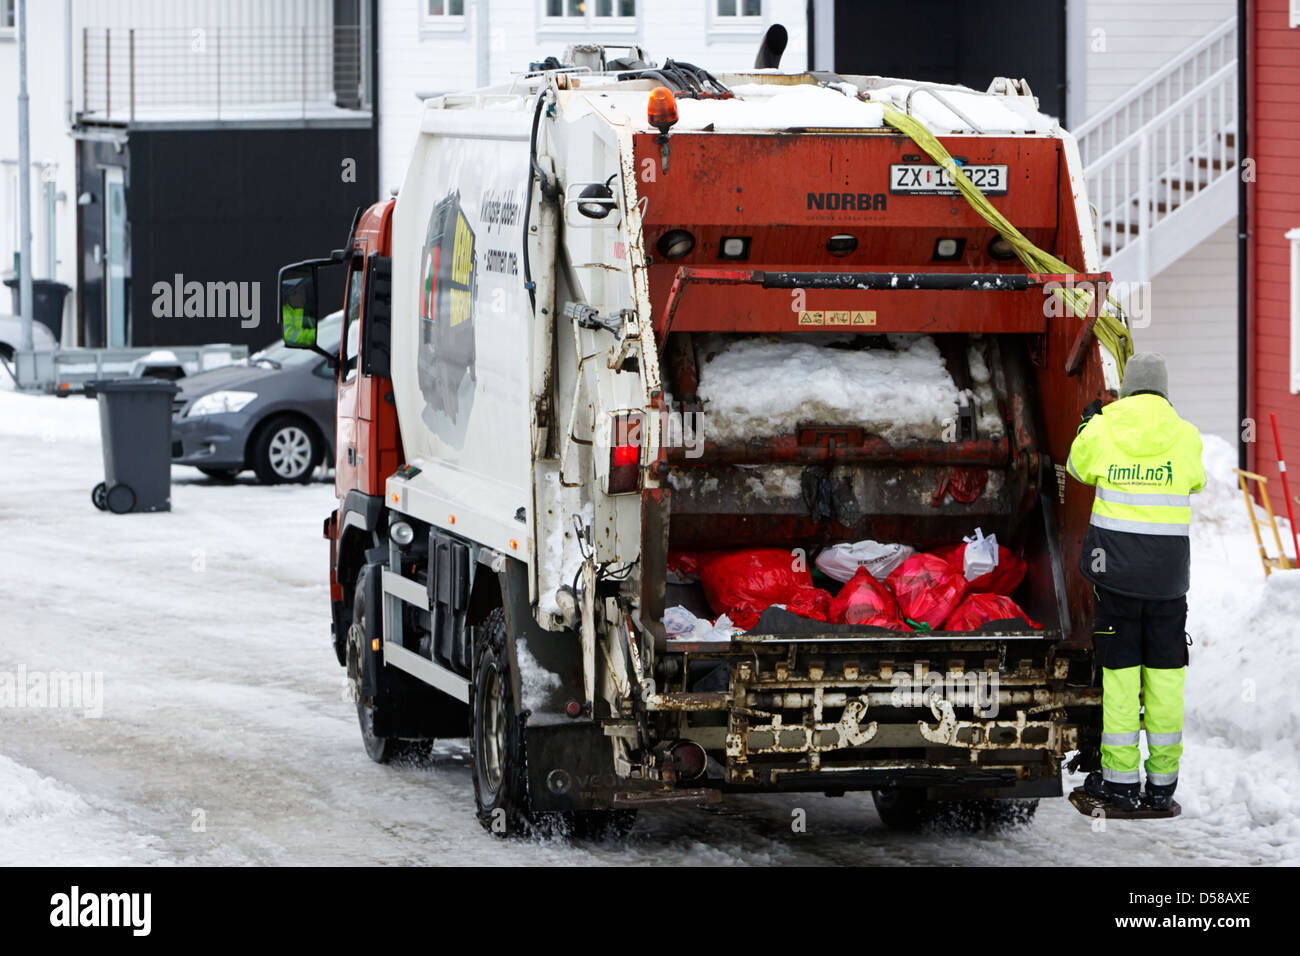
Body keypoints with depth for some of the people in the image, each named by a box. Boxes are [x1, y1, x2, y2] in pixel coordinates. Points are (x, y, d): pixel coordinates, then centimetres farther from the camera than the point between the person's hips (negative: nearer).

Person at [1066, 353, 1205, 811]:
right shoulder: (1186, 436, -2)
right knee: (1165, 670, 6)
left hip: (1116, 567, 0)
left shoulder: (1102, 432, -2)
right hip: (1168, 574, 0)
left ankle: (1120, 779, 2)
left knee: (1120, 670, 3)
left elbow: (1078, 467, 18)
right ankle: (1163, 780, 8)